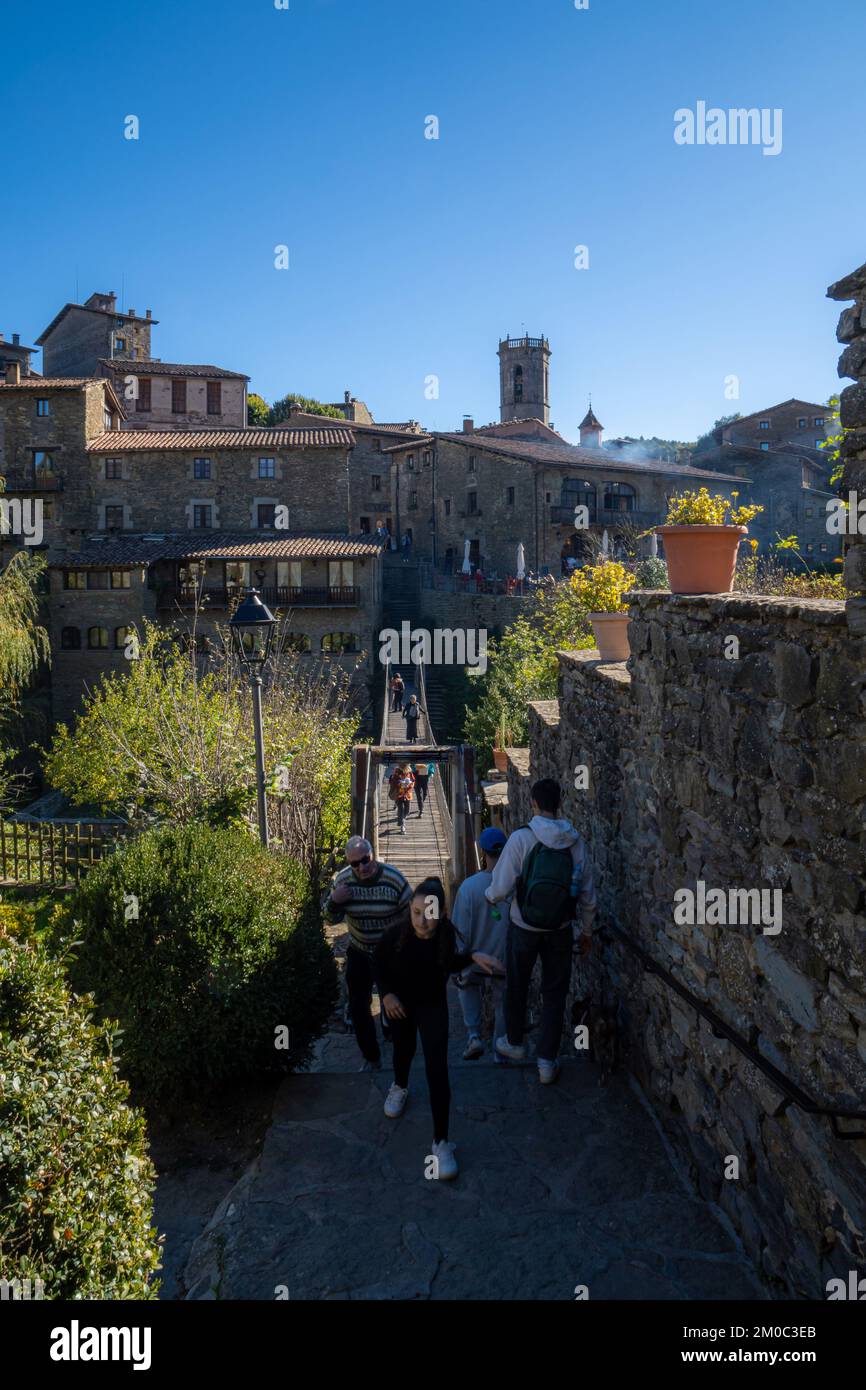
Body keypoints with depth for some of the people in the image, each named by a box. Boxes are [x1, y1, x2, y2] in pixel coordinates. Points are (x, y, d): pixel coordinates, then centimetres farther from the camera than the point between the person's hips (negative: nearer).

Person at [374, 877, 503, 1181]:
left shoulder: (446, 933, -26)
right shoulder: (397, 934, -30)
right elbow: (379, 964, -8)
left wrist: (472, 956, -18)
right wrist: (386, 994, -16)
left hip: (432, 1004, 0)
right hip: (399, 1001, 0)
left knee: (437, 1068, -8)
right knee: (404, 1047, 25)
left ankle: (441, 1142, 2)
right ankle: (400, 1087, 60)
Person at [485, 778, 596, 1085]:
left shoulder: (521, 838, -19)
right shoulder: (575, 842, -8)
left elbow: (501, 890, -19)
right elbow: (588, 896, -1)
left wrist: (488, 894, 5)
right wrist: (587, 931, 14)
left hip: (524, 928, -2)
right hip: (560, 931, 2)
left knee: (516, 986, 21)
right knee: (554, 993, 15)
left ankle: (514, 1043, 39)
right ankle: (547, 1062, 18)